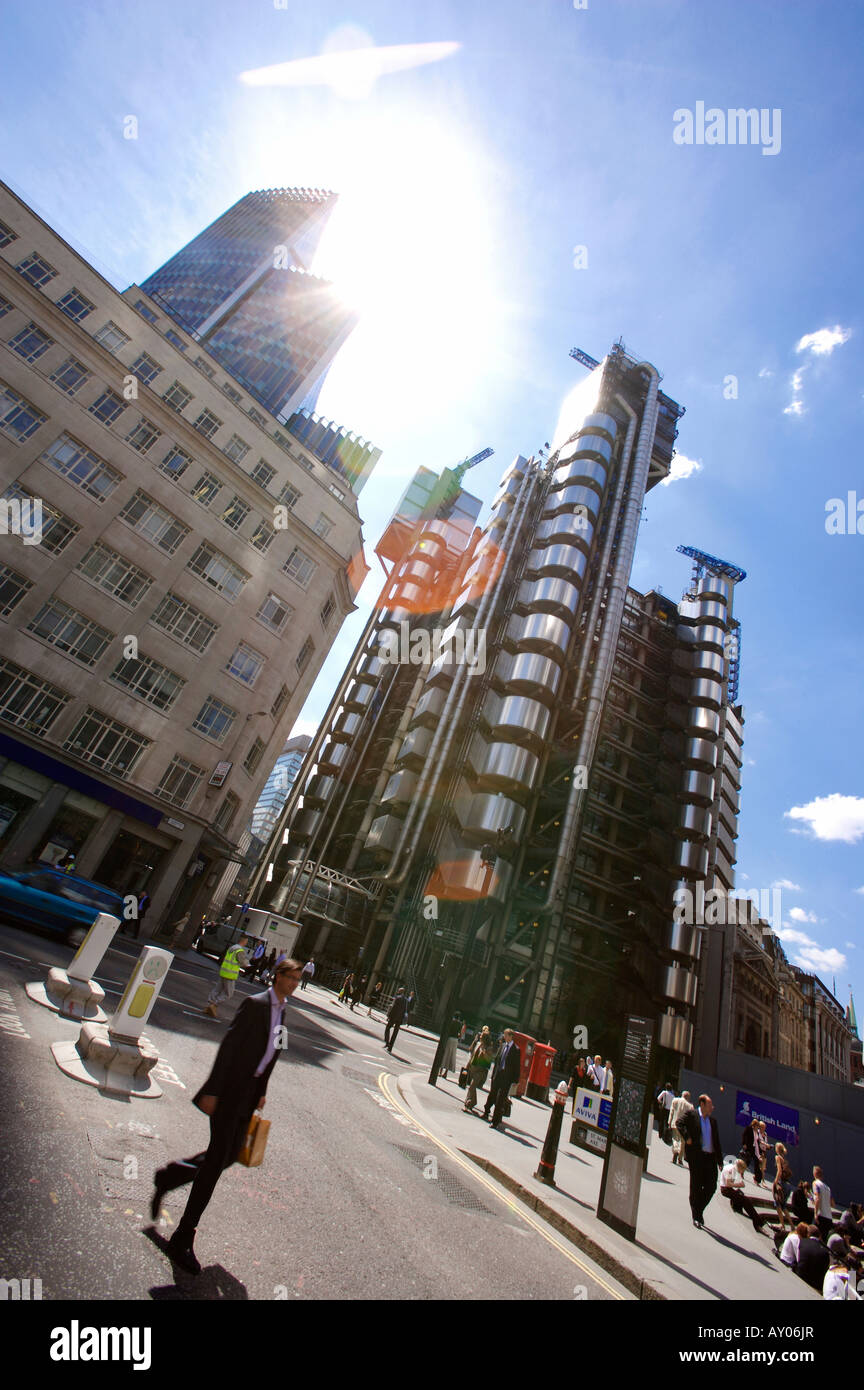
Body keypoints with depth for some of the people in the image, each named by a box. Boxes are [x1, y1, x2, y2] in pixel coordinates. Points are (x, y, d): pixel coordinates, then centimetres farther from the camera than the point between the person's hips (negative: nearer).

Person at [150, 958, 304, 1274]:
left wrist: (260, 1092, 16)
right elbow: (229, 1045, -19)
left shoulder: (281, 1010, 6)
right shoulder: (255, 1003, -20)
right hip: (231, 1088, -8)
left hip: (249, 1091, 8)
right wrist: (212, 1091, -18)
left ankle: (167, 1177, 37)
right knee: (217, 1159, -1)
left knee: (228, 1155, 17)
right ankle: (183, 1239, 17)